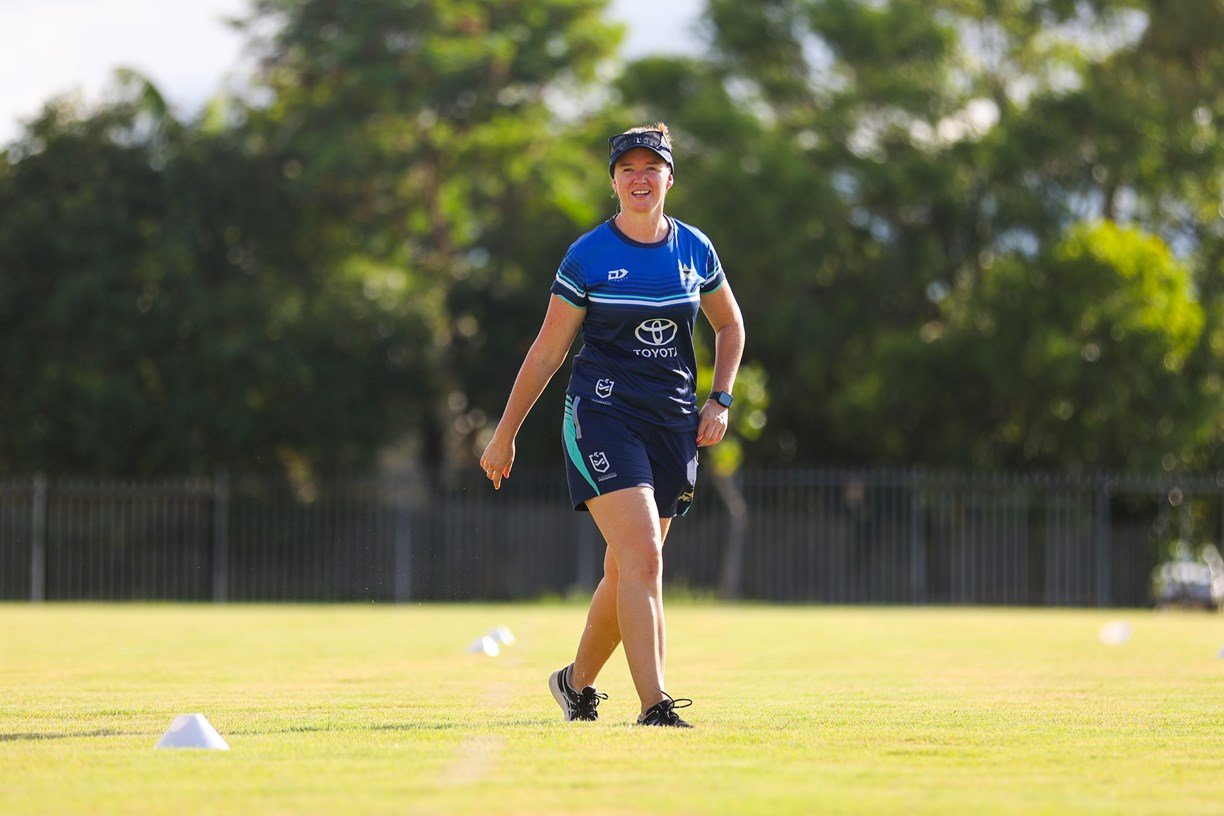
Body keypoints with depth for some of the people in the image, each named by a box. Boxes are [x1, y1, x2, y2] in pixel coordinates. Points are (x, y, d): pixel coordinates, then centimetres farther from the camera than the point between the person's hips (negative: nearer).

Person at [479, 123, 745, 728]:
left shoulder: (695, 250, 7)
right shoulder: (587, 256, -3)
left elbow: (729, 325, 23)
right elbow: (547, 351, 3)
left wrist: (720, 400, 10)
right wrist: (504, 435, 4)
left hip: (673, 425, 4)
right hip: (603, 417, -4)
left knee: (626, 571, 7)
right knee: (643, 557, -19)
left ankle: (577, 680, 30)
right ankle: (654, 705, -21)